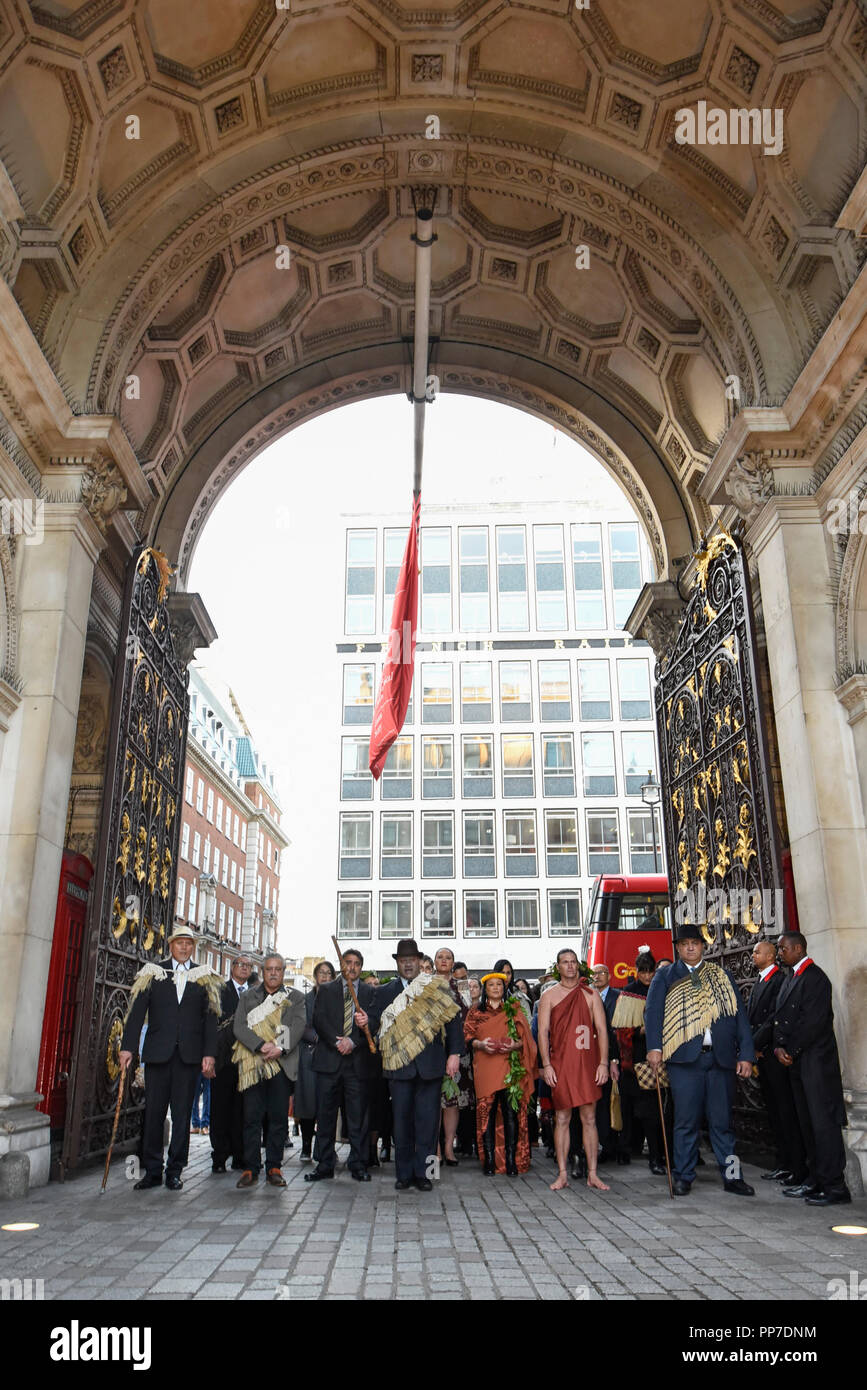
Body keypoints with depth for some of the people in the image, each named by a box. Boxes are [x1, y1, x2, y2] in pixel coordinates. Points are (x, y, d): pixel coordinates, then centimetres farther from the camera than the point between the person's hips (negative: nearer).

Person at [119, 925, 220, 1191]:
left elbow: (210, 1018, 5)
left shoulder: (204, 978, 8)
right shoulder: (153, 974, 7)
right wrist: (128, 1046, -7)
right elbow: (137, 1011, 2)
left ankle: (174, 1171, 14)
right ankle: (152, 1171, 15)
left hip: (189, 1055, 0)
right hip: (158, 1053, 0)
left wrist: (209, 1054, -3)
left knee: (182, 1114, 4)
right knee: (153, 1112, 3)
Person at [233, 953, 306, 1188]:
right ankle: (251, 1169, 7)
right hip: (253, 1064, 0)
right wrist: (261, 1046, -14)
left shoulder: (295, 997, 12)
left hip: (282, 1063, 0)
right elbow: (239, 1027, 0)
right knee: (251, 1116, -1)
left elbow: (299, 1025, -2)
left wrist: (280, 1048, -16)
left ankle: (273, 1168, 11)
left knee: (279, 1116, 1)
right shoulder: (248, 997, 13)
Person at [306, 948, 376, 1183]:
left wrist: (352, 1041, -13)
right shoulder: (326, 991, 12)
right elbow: (319, 1019, 0)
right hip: (329, 1059, 1)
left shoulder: (370, 992, 11)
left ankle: (358, 1165, 10)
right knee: (325, 1114, 3)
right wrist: (336, 1042, -12)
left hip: (358, 1061, 0)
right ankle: (325, 1165, 12)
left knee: (358, 1115, 1)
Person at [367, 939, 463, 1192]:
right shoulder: (385, 992, 11)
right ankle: (404, 1174, 17)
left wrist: (454, 1054, -4)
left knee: (427, 1119, 1)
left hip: (430, 1065, -1)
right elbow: (374, 1021, 6)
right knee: (401, 1119, 5)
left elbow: (453, 1020, 3)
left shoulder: (436, 988, 6)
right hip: (400, 1064, 1)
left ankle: (423, 1173, 13)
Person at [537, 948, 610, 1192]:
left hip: (587, 1063, 1)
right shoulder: (549, 995, 5)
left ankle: (592, 1174, 11)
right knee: (562, 1119, 3)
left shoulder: (590, 994, 8)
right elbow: (543, 1032, 1)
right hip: (560, 1064, -1)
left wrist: (603, 1063, -4)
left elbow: (602, 1029, 5)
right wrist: (546, 1065, -7)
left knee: (589, 1119, 4)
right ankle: (562, 1174, 9)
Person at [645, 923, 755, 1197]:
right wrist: (654, 1047, -14)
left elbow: (739, 1014, 10)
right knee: (686, 1121, 3)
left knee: (722, 1121, 7)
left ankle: (732, 1176, 17)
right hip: (684, 1058, -1)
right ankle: (683, 1177, 14)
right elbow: (653, 1011, -2)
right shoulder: (665, 977, 9)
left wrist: (746, 1054, 1)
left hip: (721, 1058, 2)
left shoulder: (721, 976, 14)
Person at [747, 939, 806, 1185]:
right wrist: (751, 1047, 6)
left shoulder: (780, 980, -12)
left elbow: (775, 1018, -19)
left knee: (786, 1110, -4)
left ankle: (798, 1167, 2)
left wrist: (756, 1045, -15)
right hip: (761, 1054, 9)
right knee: (773, 1110, 13)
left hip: (774, 1054, -9)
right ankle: (783, 1163, 20)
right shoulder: (759, 982, 17)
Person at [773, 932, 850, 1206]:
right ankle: (815, 1181, 20)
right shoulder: (790, 980, 17)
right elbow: (781, 1019, 16)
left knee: (823, 1122, -5)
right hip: (796, 1061, 9)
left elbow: (813, 1021, -19)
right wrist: (778, 1047, -1)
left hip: (816, 1060, -9)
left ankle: (834, 1186, 0)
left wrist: (790, 1051, -13)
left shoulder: (815, 977, -12)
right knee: (806, 1123, 12)